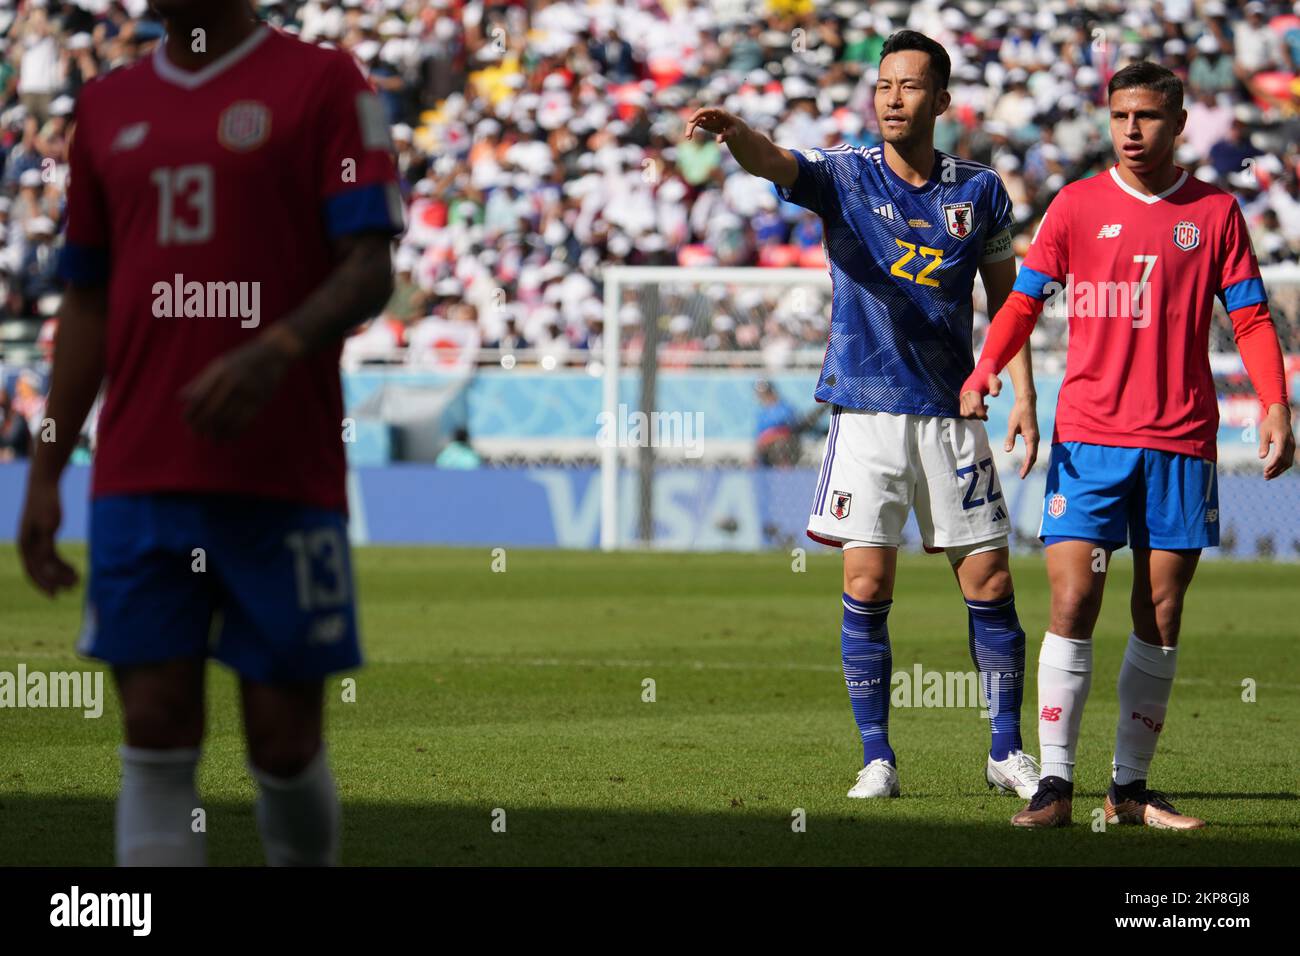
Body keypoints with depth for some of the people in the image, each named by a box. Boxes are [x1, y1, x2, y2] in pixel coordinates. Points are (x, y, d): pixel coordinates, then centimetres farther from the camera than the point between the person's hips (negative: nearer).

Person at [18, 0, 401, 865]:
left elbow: (369, 272, -7)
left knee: (285, 742, 2)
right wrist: (44, 474, 13)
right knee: (157, 740, -4)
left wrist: (273, 353, -26)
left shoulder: (322, 84, 1)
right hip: (137, 477, 3)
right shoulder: (109, 107, 14)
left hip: (285, 475, -3)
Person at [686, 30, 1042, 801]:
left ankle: (1008, 752, 15)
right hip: (866, 411, -2)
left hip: (952, 412, 2)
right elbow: (774, 162, -21)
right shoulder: (844, 175, -1)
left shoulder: (981, 191, 5)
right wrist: (732, 130, -44)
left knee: (990, 585, 2)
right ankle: (877, 758, 5)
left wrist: (1024, 395, 4)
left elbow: (1008, 298, 15)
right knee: (866, 588, -5)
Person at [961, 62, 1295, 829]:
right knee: (1072, 603, -10)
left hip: (1180, 441, 1)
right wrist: (985, 371, -10)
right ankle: (1054, 784, -8)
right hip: (1088, 436, -1)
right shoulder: (1076, 206, 5)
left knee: (1161, 616, 3)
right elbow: (1025, 299, 7)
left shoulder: (1214, 212, 6)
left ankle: (1131, 788, 10)